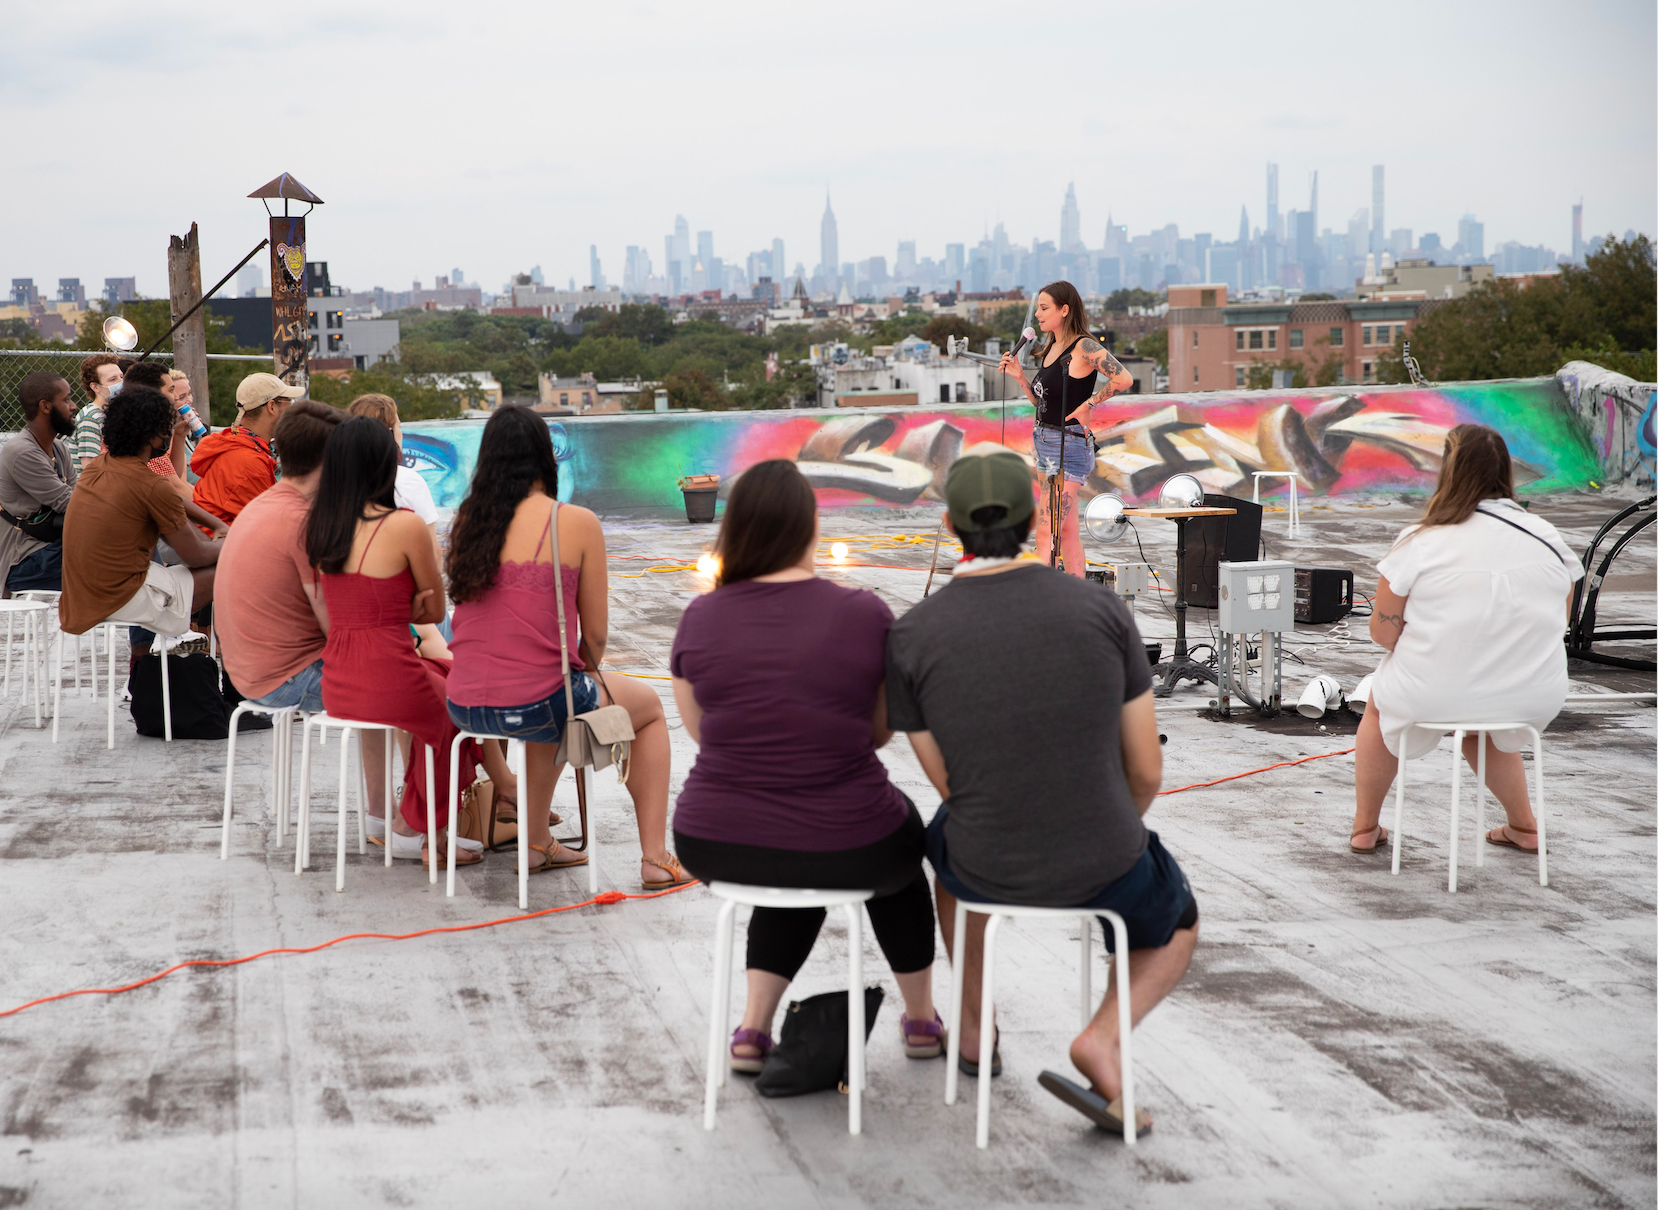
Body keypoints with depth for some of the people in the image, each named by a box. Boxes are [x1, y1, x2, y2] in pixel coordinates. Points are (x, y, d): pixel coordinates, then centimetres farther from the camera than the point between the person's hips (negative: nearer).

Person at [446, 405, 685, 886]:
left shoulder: (468, 520, 6)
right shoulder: (577, 522, -7)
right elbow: (595, 634, -2)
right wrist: (587, 674, 20)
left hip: (465, 708, 5)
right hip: (536, 706, -5)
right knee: (649, 707, 24)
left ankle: (538, 842, 45)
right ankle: (655, 857, 20)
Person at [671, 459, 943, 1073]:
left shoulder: (700, 617, -6)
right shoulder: (866, 614, -11)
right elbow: (879, 731, 3)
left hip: (713, 845, 2)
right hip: (848, 849, -2)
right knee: (899, 831, 34)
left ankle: (754, 1027, 27)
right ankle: (922, 1018, 46)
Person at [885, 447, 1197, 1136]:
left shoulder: (910, 640, -11)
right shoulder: (1102, 611, -11)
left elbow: (949, 781, 1)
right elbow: (1146, 770, -5)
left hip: (991, 871, 1)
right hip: (1104, 868, -1)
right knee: (1174, 932, 33)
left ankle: (975, 1028, 46)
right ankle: (1101, 1040, 3)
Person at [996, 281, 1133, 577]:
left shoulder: (1083, 347, -13)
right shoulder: (1049, 348, 14)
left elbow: (1123, 379, -24)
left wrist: (1087, 403, -17)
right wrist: (1018, 376, 5)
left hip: (1068, 444, -10)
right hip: (1045, 442, 10)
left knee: (1046, 530, -12)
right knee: (1067, 531, 11)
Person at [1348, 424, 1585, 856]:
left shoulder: (1419, 542, -13)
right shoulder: (1547, 537, -1)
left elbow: (1383, 631, -9)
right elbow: (1557, 623, 10)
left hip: (1434, 698, -3)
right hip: (1536, 698, 3)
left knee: (1380, 703, 30)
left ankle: (1365, 827, 38)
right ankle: (1523, 825, 40)